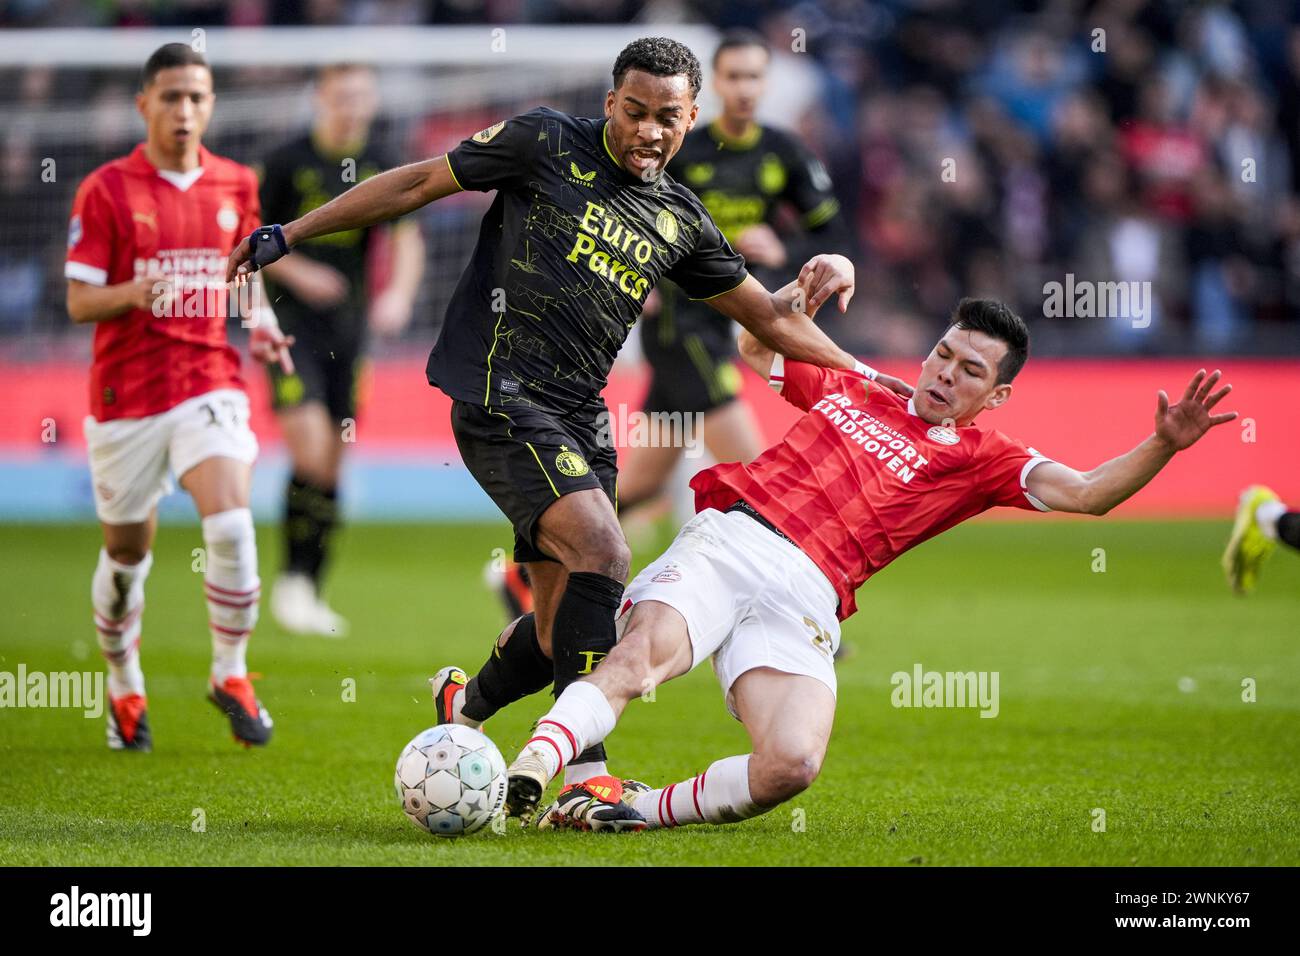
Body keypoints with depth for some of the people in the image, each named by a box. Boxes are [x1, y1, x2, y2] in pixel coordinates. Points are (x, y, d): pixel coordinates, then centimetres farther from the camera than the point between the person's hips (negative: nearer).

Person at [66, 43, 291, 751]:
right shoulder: (106, 190, -4)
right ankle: (124, 689, 31)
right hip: (127, 393, -1)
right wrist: (131, 294, -25)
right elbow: (78, 300, -5)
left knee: (231, 525, -20)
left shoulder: (236, 186, 7)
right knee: (127, 552, 9)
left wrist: (260, 323, 0)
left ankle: (231, 675, -2)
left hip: (211, 382, 1)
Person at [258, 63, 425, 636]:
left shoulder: (381, 168, 6)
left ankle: (309, 592, 16)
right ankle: (292, 580, -4)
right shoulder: (287, 162, -5)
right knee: (310, 447, -17)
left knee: (332, 465, 6)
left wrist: (398, 293, -17)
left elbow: (406, 238, 1)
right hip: (290, 320, -4)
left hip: (348, 327, 4)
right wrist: (295, 272, -16)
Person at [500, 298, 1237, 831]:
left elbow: (1083, 494, 1)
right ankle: (525, 776, -38)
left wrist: (1164, 444, -14)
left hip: (805, 598, -1)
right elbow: (756, 345, 41)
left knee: (792, 766, -28)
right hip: (727, 536, 1)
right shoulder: (850, 387, 26)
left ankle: (643, 808, -13)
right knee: (640, 655, -32)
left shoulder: (983, 459, 16)